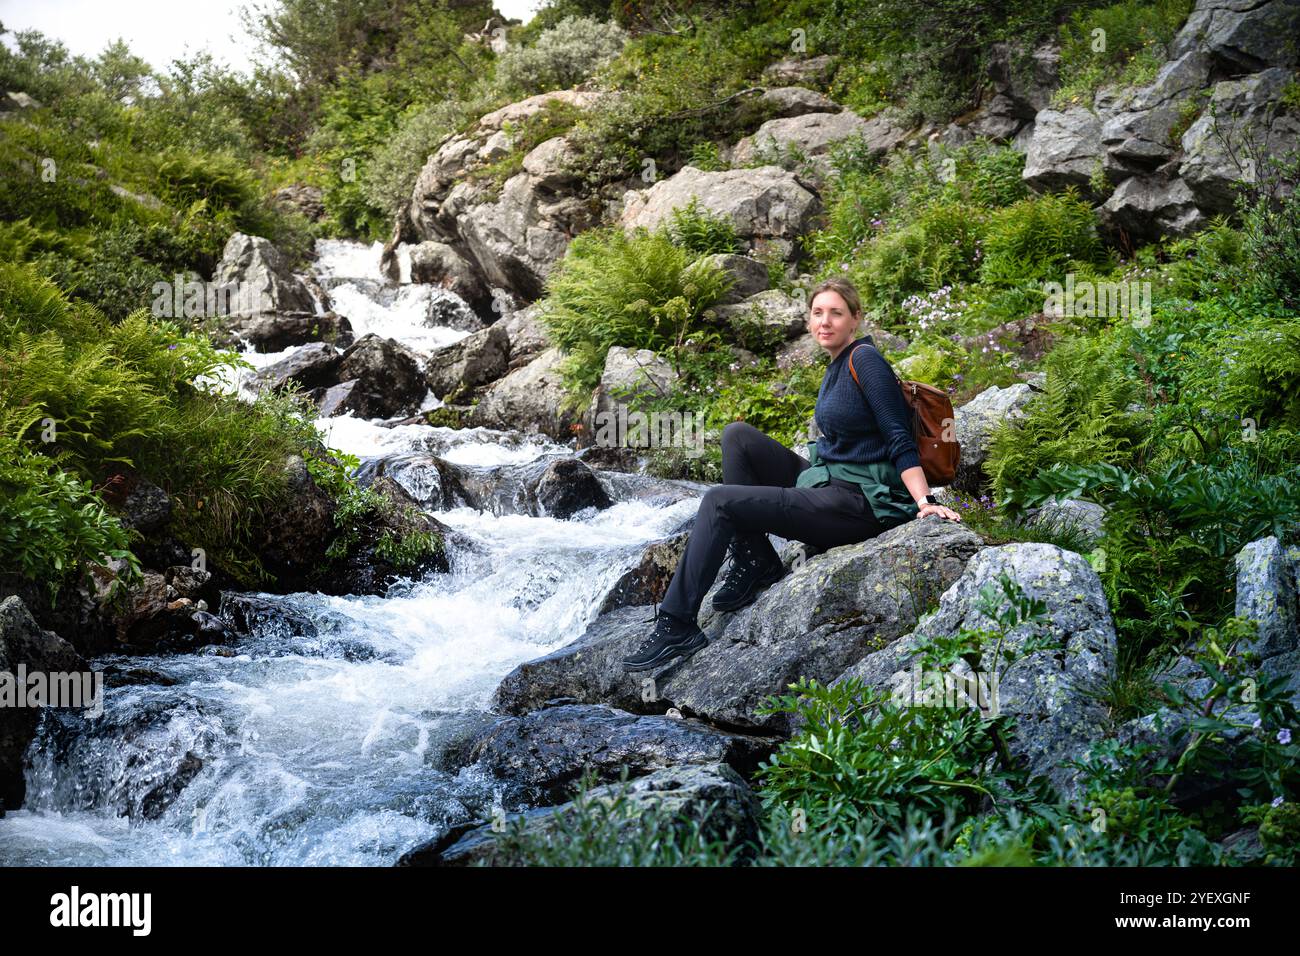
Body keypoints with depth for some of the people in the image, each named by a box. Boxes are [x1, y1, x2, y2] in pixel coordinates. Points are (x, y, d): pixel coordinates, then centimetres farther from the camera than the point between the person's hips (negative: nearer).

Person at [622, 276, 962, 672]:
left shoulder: (865, 359, -13)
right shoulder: (836, 367, 14)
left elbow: (900, 439, -16)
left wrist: (924, 501, -25)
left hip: (857, 504, -9)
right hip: (825, 484, 9)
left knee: (718, 502, -15)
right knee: (737, 435, 2)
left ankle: (676, 625, -11)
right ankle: (756, 561, 0)